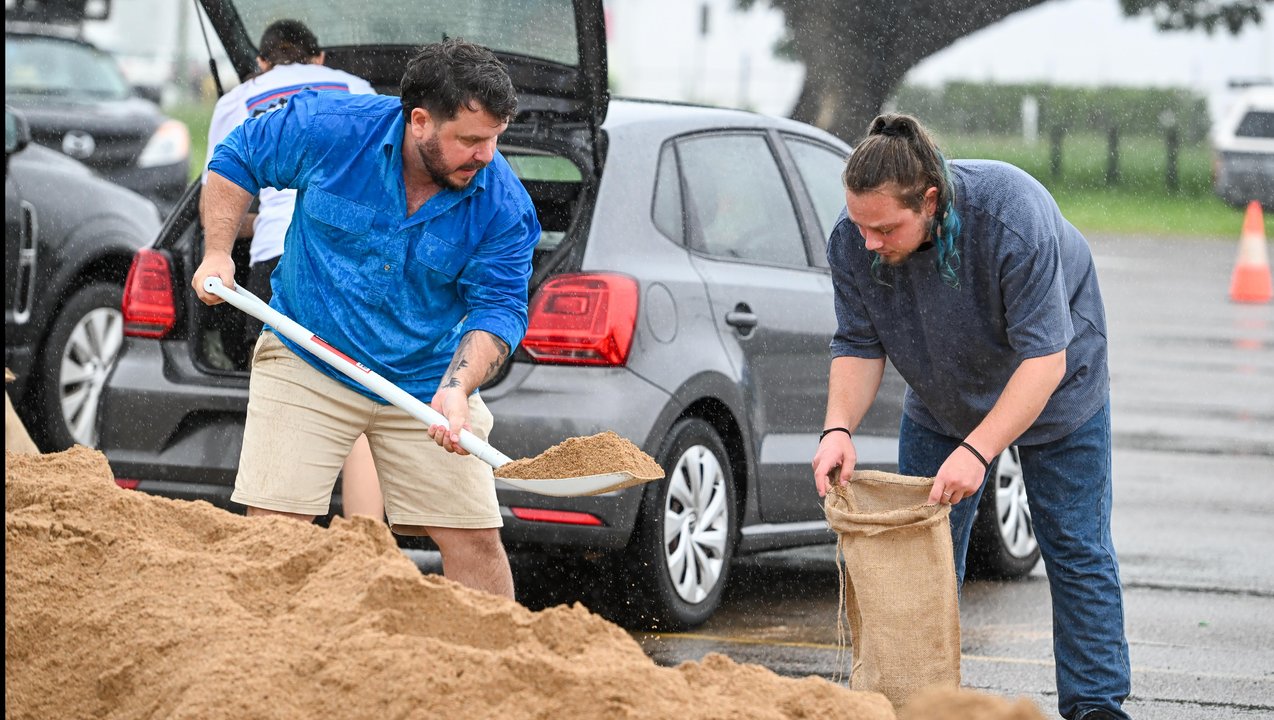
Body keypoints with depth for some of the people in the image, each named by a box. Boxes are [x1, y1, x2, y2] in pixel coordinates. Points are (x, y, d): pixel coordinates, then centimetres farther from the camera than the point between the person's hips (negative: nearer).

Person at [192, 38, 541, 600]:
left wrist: (457, 389, -30)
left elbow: (498, 308, -13)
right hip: (307, 364, -1)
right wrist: (217, 253, -7)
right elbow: (236, 159, 1)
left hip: (427, 383, 1)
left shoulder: (504, 207, -15)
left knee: (475, 539, -1)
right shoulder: (329, 129, -16)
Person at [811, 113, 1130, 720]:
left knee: (1076, 553, -2)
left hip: (1053, 392, -4)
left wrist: (977, 451, -44)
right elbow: (859, 346, -14)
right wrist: (839, 428, -33)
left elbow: (1044, 356, -37)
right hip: (940, 405, 4)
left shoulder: (1012, 214, -39)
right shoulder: (852, 242, -24)